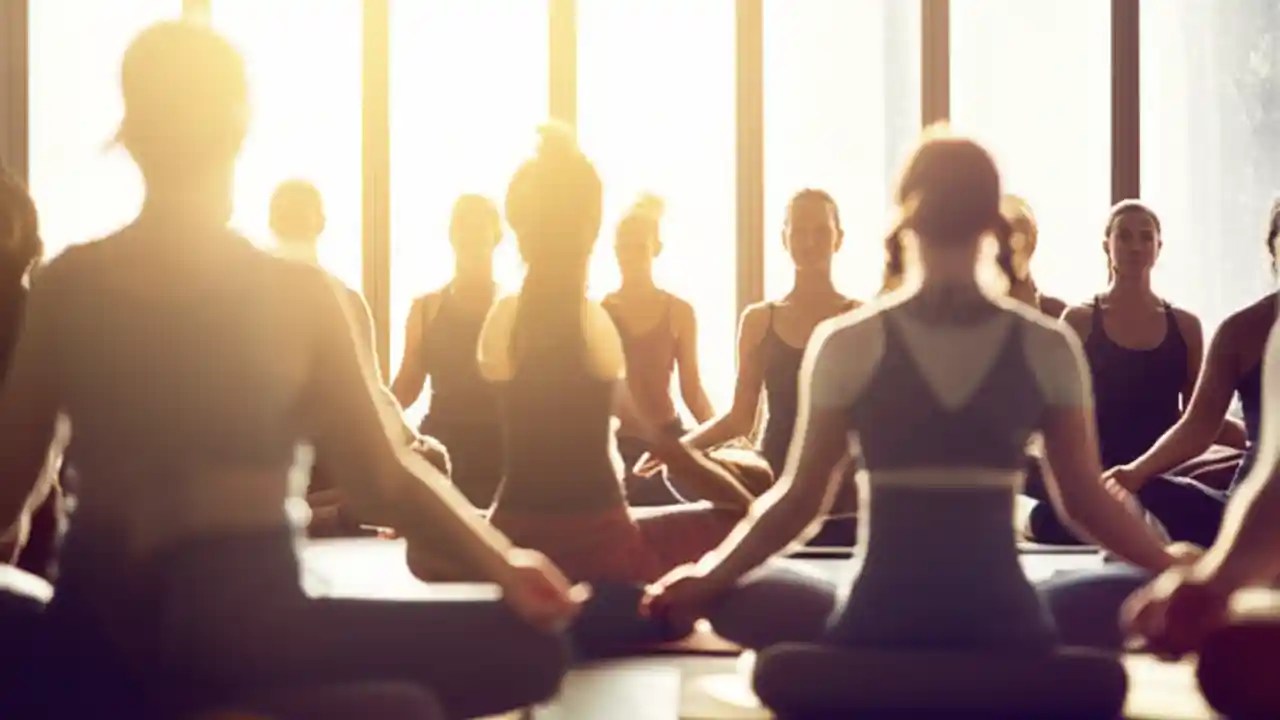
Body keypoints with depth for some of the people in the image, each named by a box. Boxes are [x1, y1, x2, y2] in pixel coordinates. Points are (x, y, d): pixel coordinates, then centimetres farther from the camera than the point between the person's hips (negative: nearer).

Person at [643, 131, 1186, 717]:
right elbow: (1085, 503, 5)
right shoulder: (1047, 348, 2)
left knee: (735, 595, 21)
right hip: (1002, 632, 1)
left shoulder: (847, 343, -1)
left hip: (876, 632, -1)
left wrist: (705, 578, 15)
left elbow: (800, 500, 2)